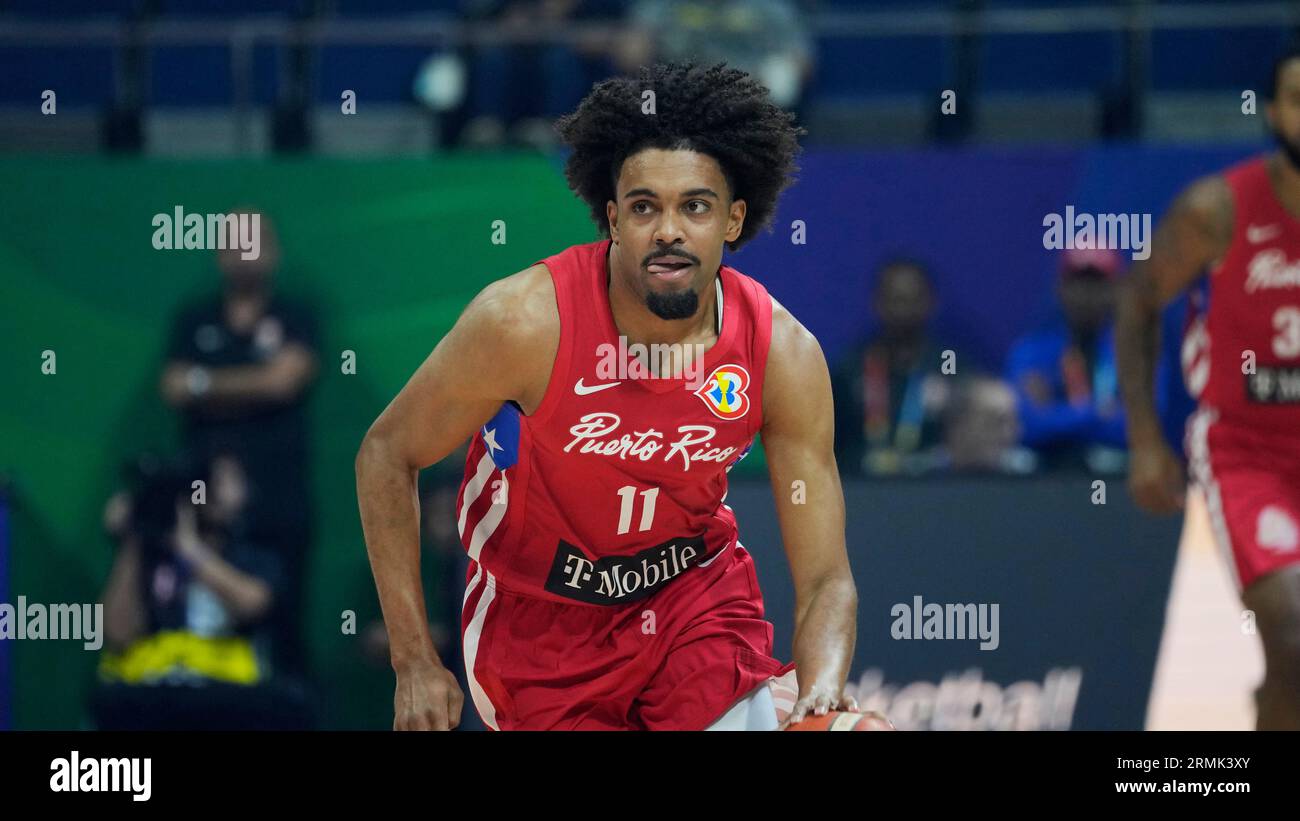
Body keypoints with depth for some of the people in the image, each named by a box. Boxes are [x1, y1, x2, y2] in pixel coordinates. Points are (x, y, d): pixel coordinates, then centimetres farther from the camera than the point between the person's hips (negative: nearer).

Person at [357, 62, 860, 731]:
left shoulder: (784, 354, -19)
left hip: (695, 590, 1)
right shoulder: (525, 321, -26)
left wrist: (821, 697, -39)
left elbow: (825, 579, -16)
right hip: (542, 619, -1)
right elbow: (386, 455, -12)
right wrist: (414, 665, -16)